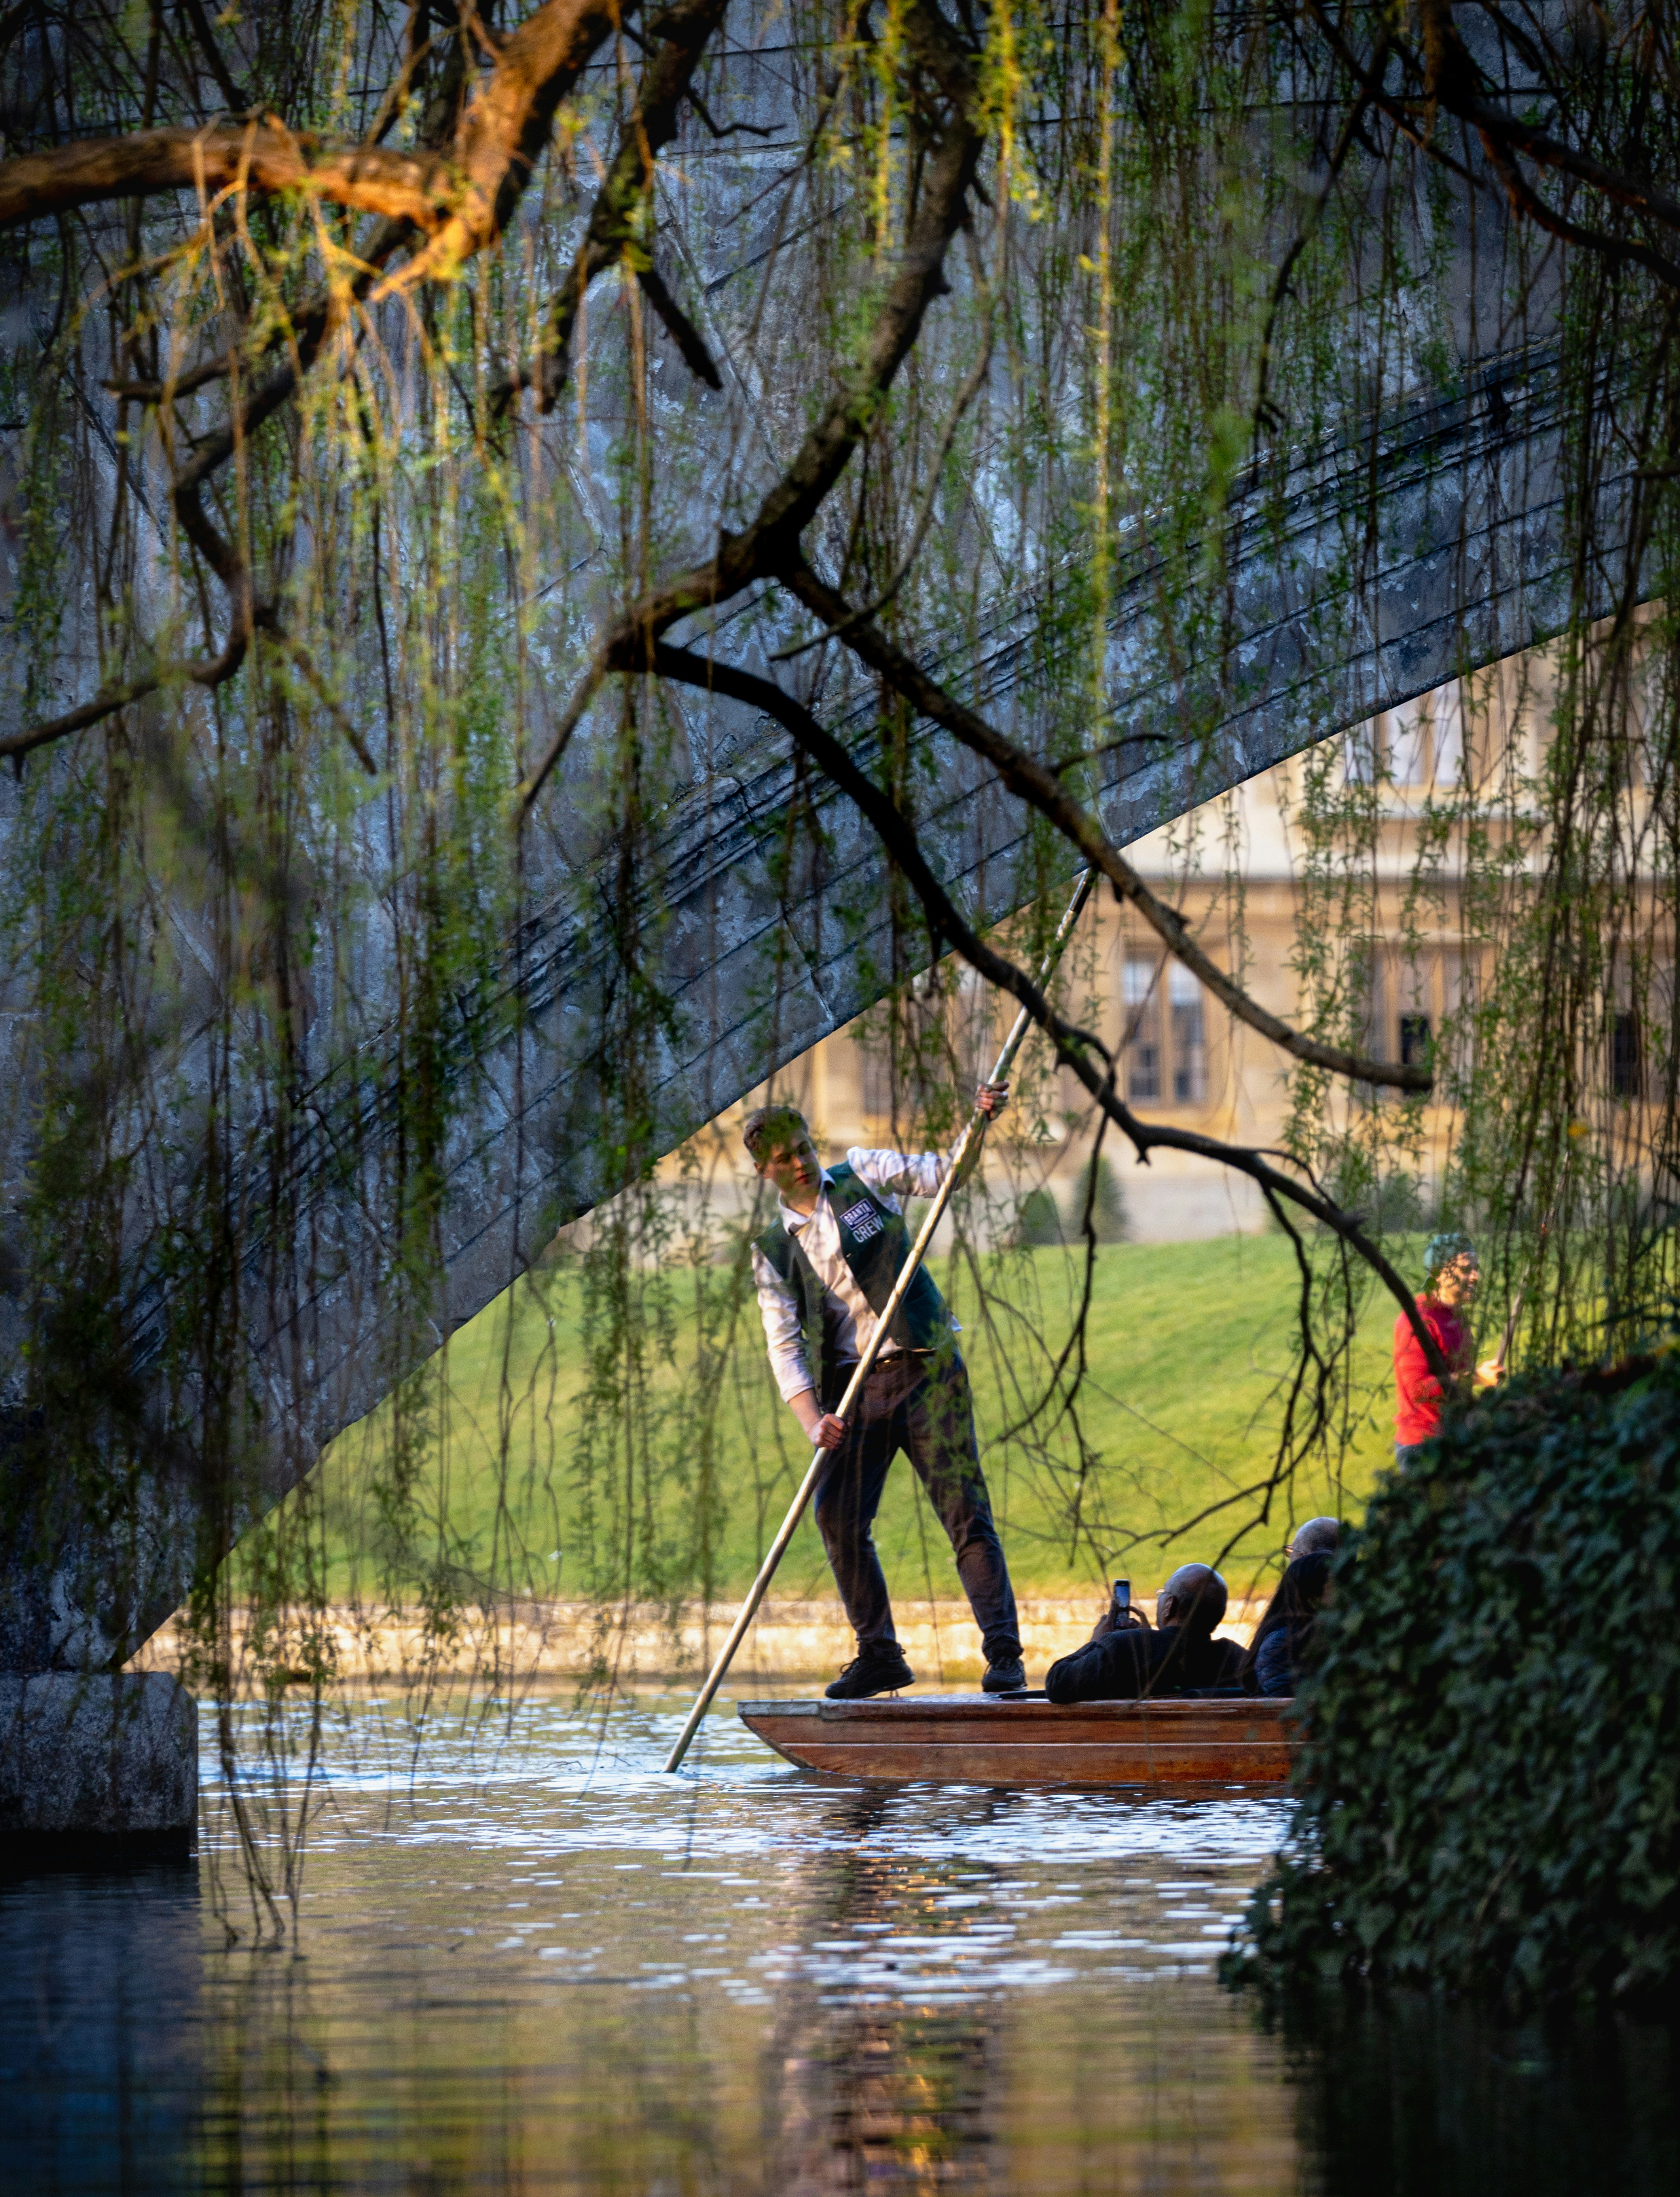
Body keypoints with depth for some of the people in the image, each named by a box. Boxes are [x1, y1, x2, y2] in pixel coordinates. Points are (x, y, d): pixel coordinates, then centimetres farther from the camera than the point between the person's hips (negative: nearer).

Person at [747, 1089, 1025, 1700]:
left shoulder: (861, 1176, 7)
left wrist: (980, 1122, -22)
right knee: (838, 1514, -7)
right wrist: (813, 1420, -18)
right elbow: (784, 1344, -2)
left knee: (964, 1510, -9)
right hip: (852, 1385, 2)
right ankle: (879, 1655, 7)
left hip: (925, 1369, -2)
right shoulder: (773, 1252, 7)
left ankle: (1004, 1654, -12)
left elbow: (939, 1173, -1)